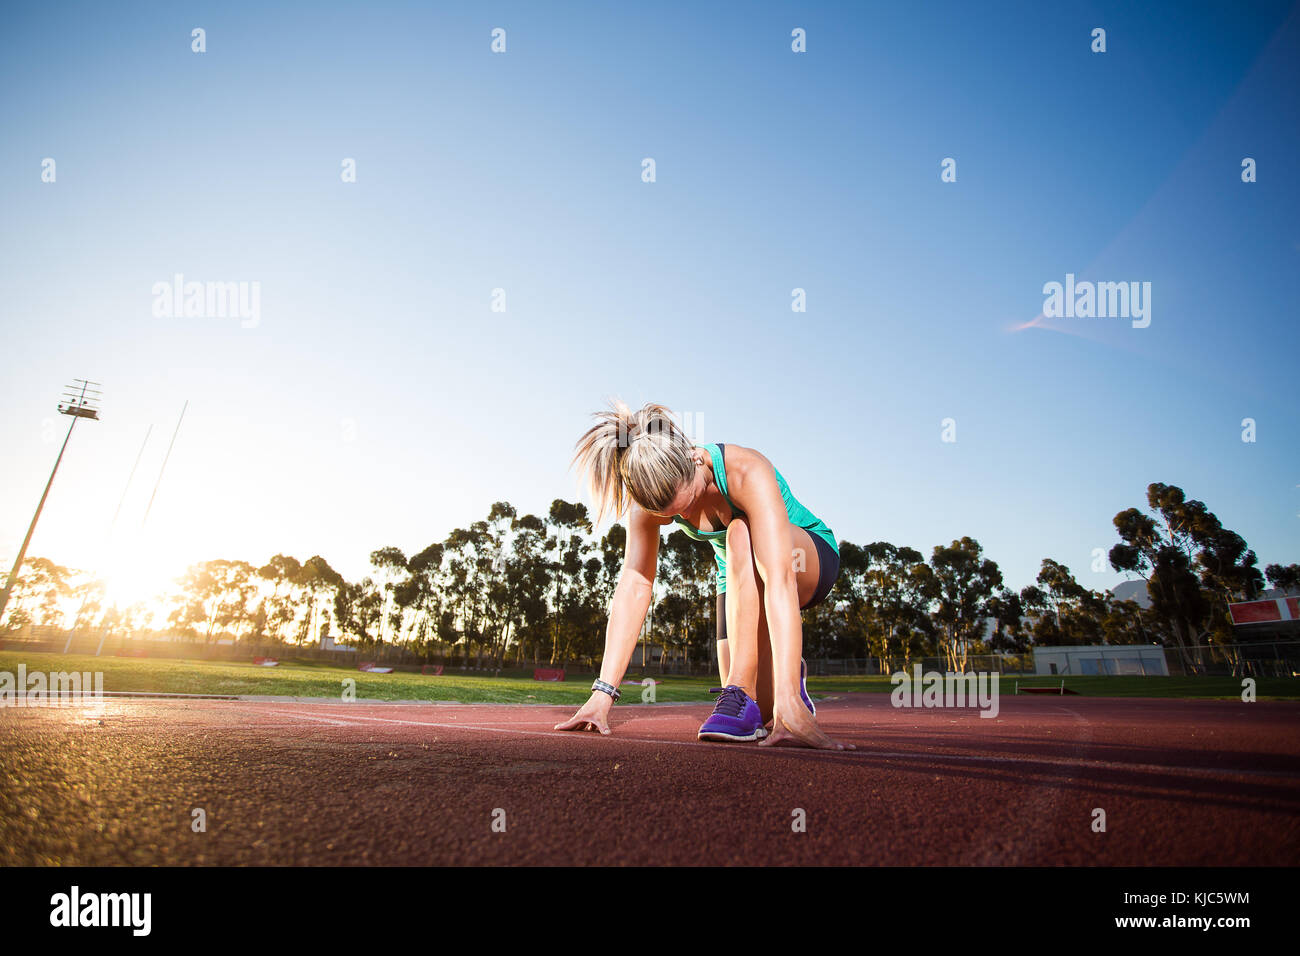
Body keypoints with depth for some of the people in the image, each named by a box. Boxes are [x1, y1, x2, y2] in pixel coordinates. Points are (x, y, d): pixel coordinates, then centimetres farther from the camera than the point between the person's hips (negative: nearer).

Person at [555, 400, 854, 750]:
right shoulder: (652, 497, -23)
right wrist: (603, 693, -29)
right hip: (743, 578, 4)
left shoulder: (747, 472, -37)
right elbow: (633, 587, -24)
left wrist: (787, 702, -52)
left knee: (741, 534, -38)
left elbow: (781, 580, -46)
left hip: (812, 560, -4)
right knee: (757, 714, -9)